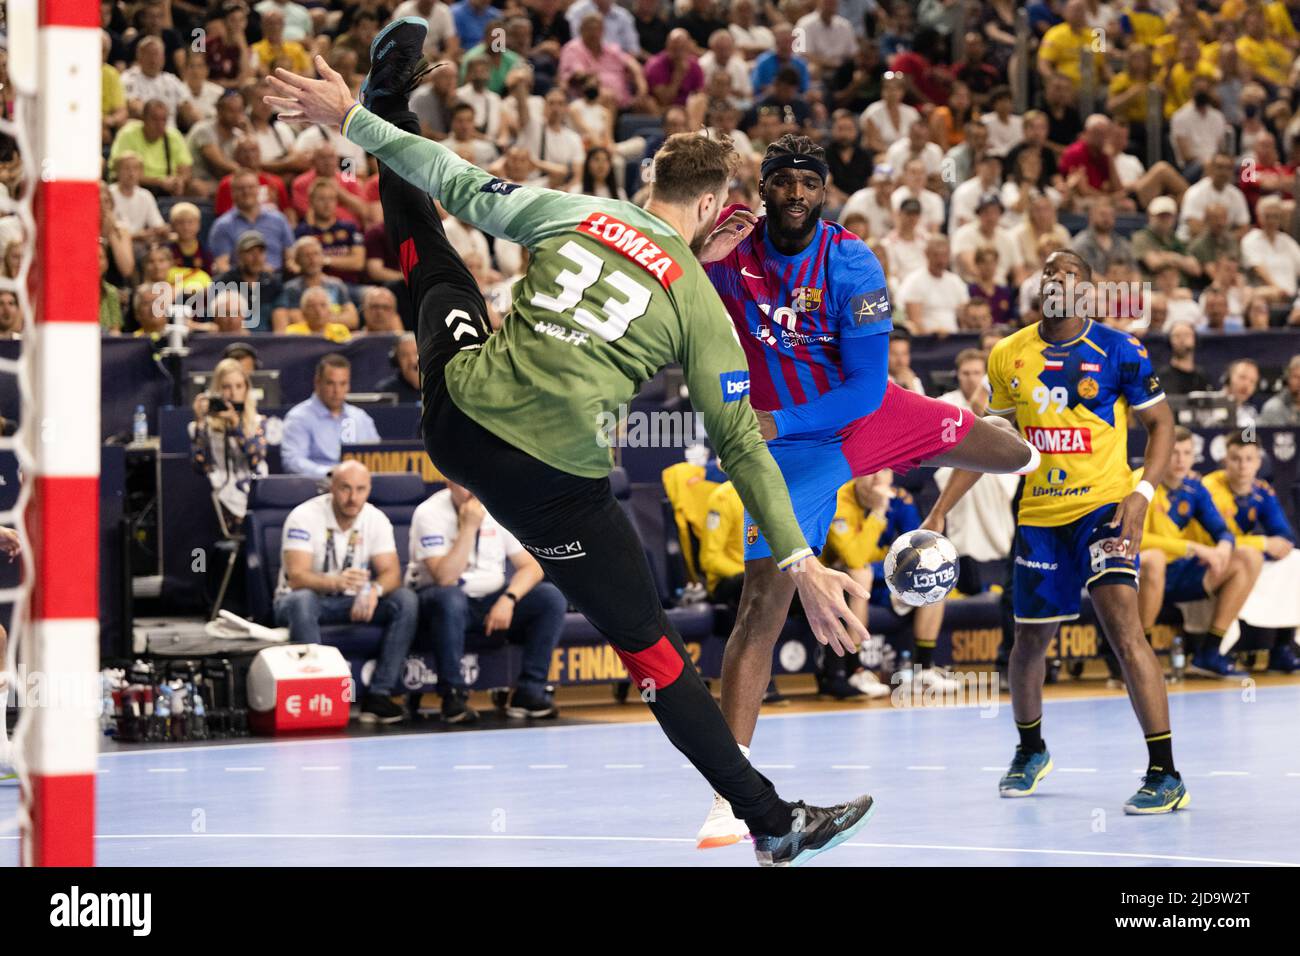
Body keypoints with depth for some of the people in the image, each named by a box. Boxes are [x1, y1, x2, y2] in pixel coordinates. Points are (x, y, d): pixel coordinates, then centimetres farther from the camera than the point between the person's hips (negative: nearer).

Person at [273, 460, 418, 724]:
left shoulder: (377, 520, -3)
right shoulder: (305, 517, -17)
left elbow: (391, 572, -10)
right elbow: (297, 576, -27)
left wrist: (374, 590, -35)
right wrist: (337, 582, -47)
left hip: (351, 603, 4)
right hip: (311, 599, -4)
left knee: (406, 600, -21)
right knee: (300, 601, -40)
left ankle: (379, 694, -24)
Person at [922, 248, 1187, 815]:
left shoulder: (1118, 352, -6)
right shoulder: (1008, 357, 5)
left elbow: (1160, 424, 0)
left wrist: (1143, 492, -16)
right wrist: (940, 511, 11)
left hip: (1103, 507, -4)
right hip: (1039, 514, 4)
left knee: (1121, 623, -22)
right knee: (1030, 639, 12)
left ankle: (1164, 774, -21)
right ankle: (1029, 750, 41)